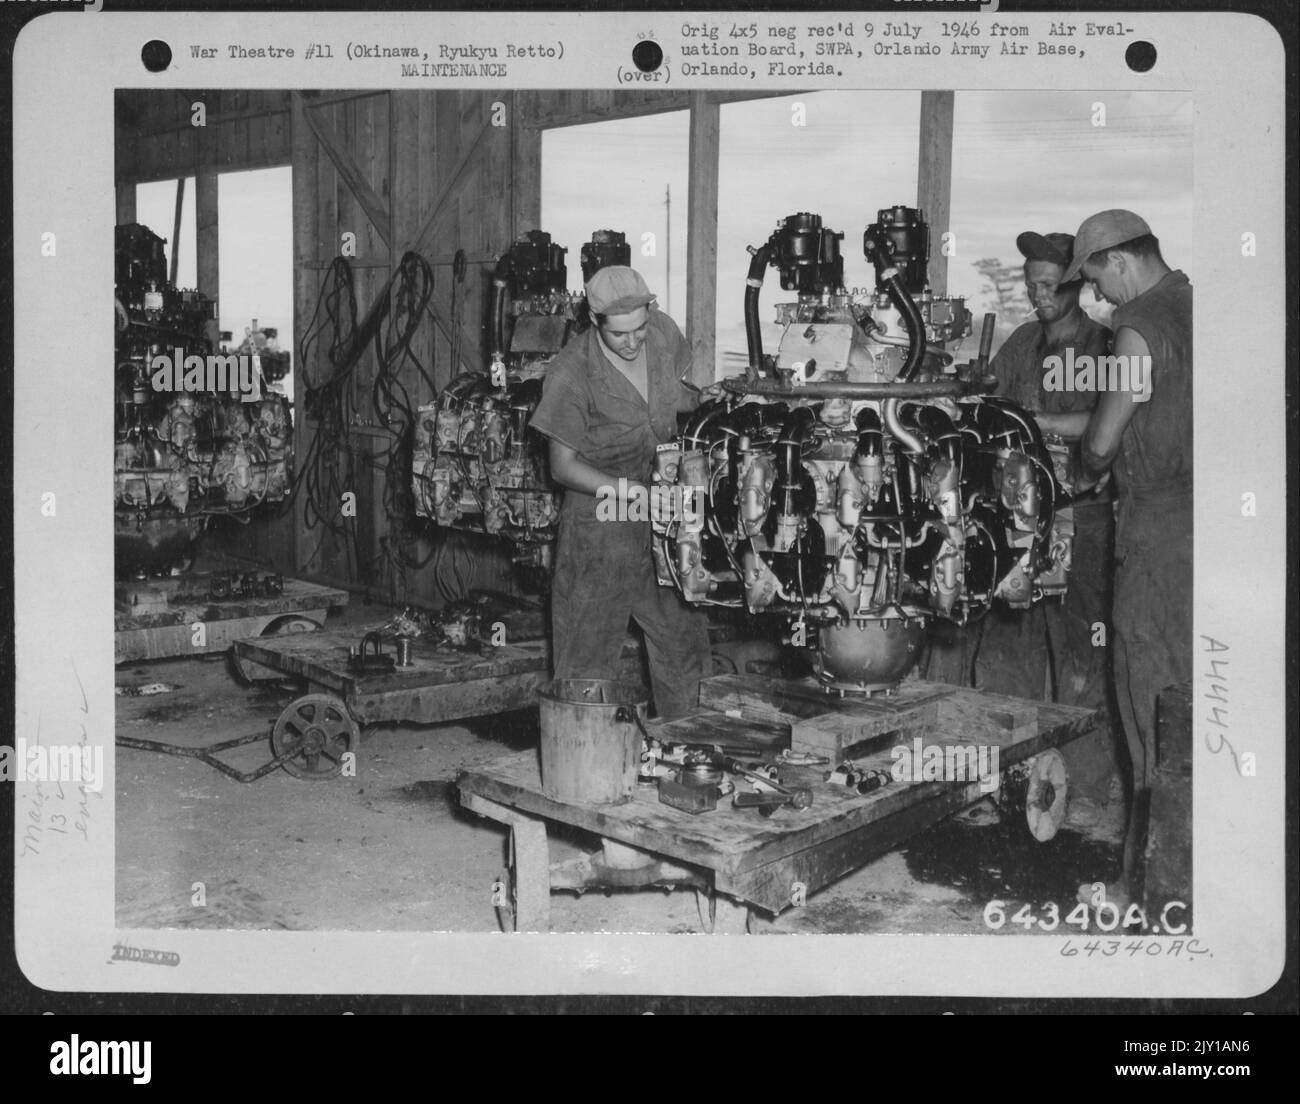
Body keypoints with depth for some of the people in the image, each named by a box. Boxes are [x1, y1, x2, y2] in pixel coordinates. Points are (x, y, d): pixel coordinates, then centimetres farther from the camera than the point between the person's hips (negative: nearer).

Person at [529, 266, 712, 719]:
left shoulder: (664, 332, -5)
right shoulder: (571, 373, -20)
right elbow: (563, 466, -15)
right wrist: (633, 490, -23)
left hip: (665, 517, 5)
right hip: (600, 520, -5)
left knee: (681, 636, 14)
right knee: (589, 651, 5)